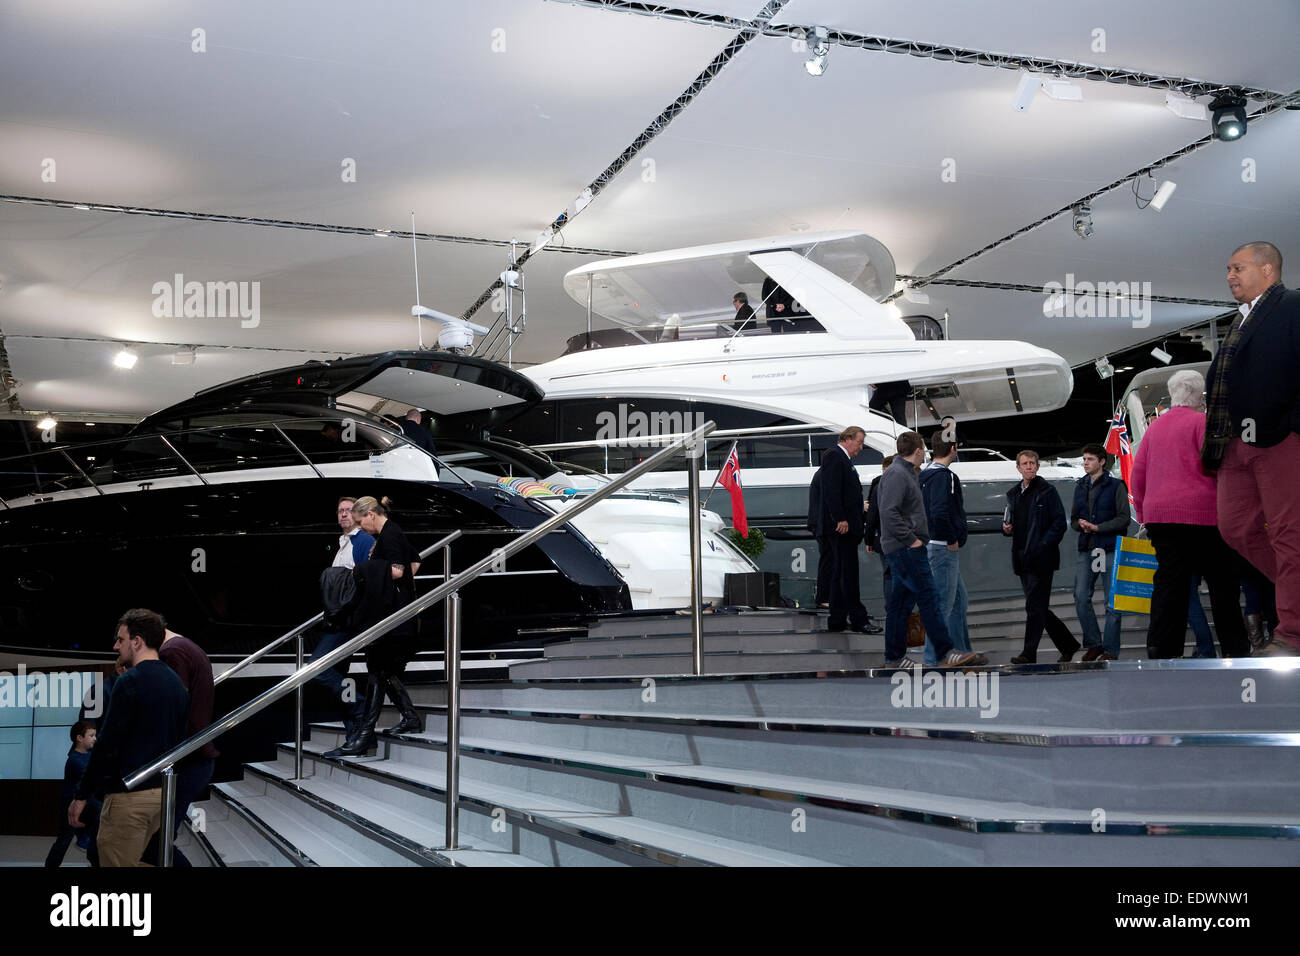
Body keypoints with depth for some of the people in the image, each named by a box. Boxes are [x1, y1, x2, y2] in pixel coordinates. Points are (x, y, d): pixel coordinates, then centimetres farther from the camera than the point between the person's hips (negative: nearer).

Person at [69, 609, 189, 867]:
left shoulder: (130, 682, -14)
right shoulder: (176, 683, 11)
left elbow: (107, 745, -17)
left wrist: (81, 795, -10)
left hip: (129, 796, -8)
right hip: (162, 792, 9)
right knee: (131, 862, 20)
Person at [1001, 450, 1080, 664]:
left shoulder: (1047, 491, -3)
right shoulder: (1013, 494, 16)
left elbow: (1059, 522, -8)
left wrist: (1042, 546, -16)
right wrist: (1007, 528, 3)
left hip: (1041, 559, -7)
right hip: (1022, 559, 7)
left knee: (1035, 606, -8)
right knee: (1039, 607, 11)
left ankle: (1029, 653, -6)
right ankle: (1068, 644, 24)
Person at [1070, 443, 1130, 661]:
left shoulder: (1116, 486, -1)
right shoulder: (1080, 487, 16)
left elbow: (1124, 518, -7)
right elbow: (1073, 519, 20)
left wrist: (1097, 527, -15)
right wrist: (1080, 524, -3)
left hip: (1110, 549, -5)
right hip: (1086, 549, 5)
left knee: (1112, 601, -2)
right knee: (1081, 597, -4)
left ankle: (1110, 650, 3)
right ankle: (1093, 644, 8)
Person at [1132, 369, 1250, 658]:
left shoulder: (1155, 426, 16)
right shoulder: (1201, 421, -3)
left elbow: (1138, 472, 16)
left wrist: (1142, 512, 23)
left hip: (1158, 515, 6)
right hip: (1200, 513, -6)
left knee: (1168, 582, 3)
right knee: (1222, 580, 3)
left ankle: (1160, 649, -5)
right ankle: (1235, 649, 6)